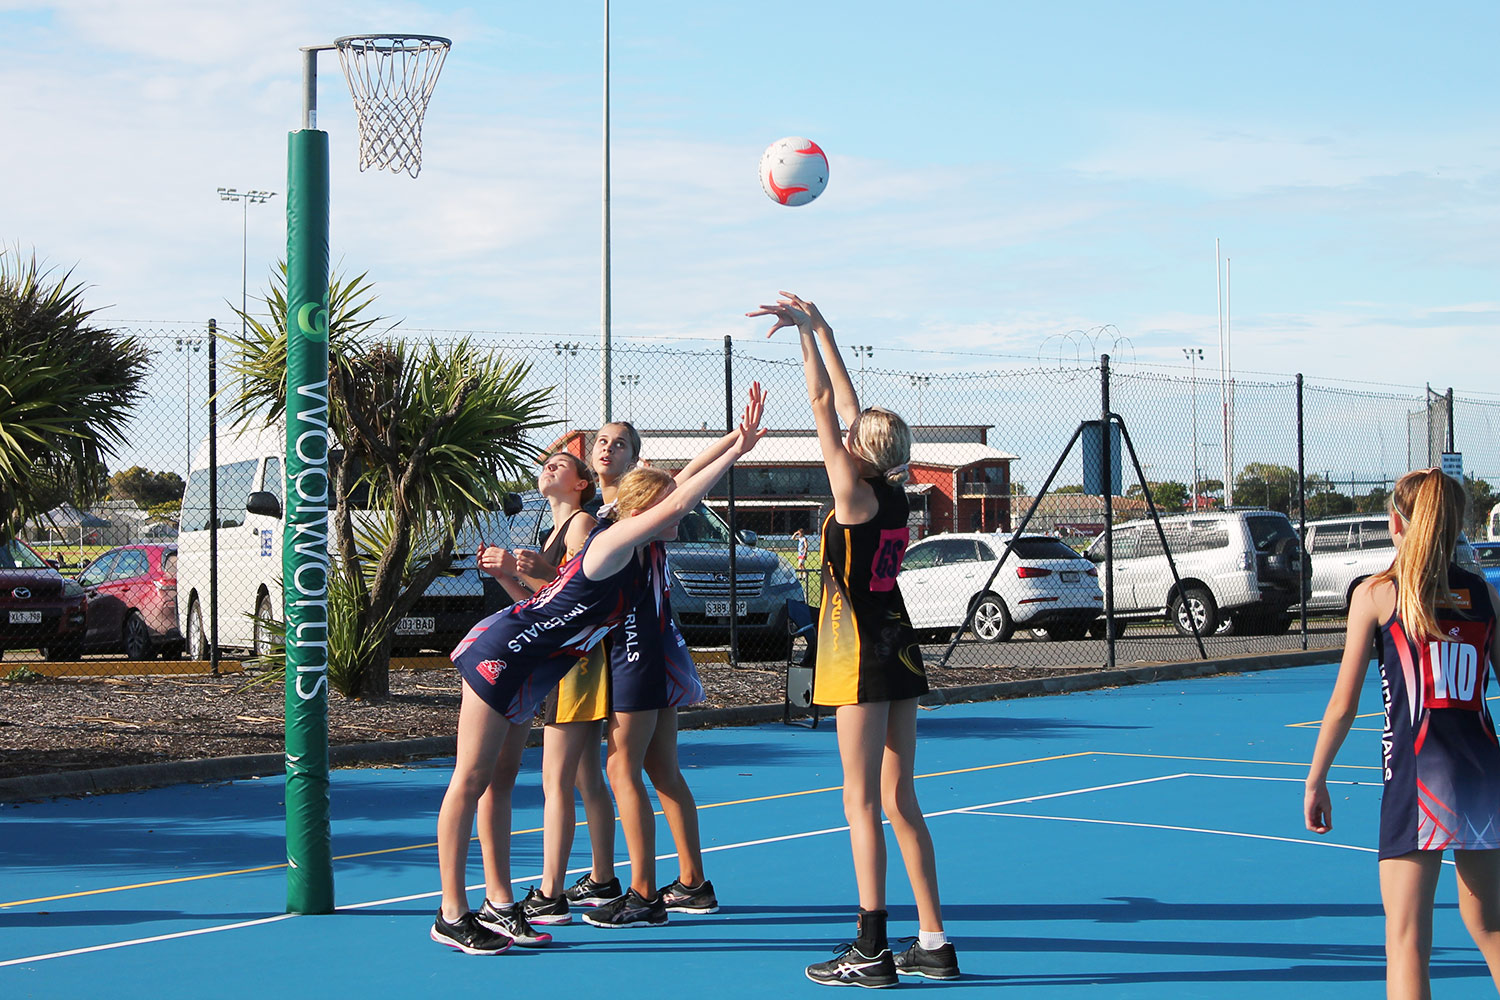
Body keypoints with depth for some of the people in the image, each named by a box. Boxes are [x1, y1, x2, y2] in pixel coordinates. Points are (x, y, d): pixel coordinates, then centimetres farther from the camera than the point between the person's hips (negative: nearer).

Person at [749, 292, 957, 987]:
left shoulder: (853, 494, -13)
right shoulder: (894, 495, 6)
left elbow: (824, 406, -10)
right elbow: (848, 406, 14)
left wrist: (809, 330, -3)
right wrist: (817, 329, 18)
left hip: (861, 656, -8)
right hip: (900, 651, 8)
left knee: (862, 802, -4)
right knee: (900, 800, 11)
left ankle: (871, 952, -3)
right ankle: (933, 944, 12)